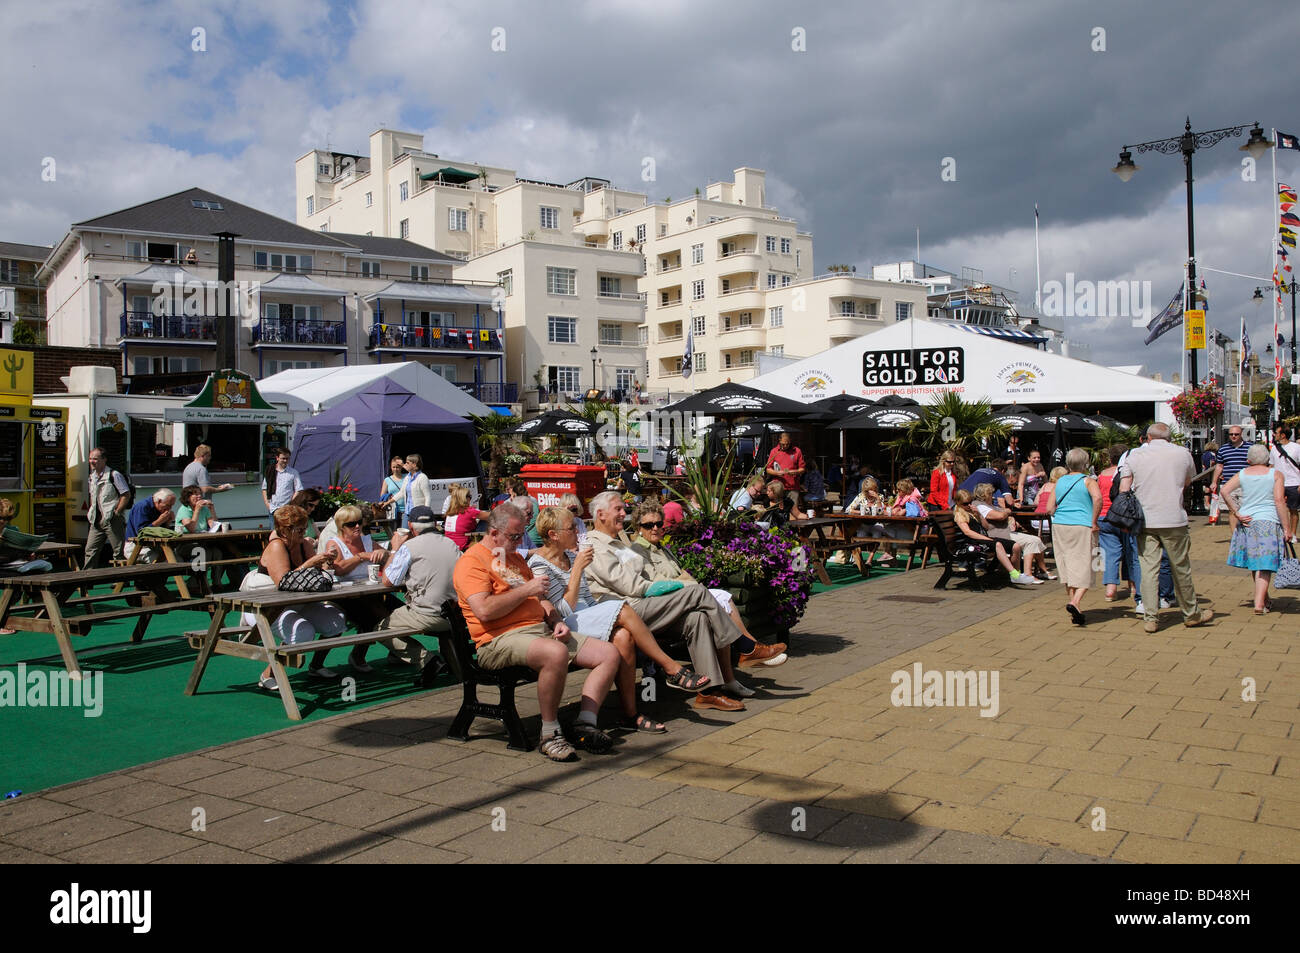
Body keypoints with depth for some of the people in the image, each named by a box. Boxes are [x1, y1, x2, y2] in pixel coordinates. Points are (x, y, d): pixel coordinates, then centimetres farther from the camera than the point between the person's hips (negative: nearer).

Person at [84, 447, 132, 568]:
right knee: (91, 550, 6)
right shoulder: (92, 477, 14)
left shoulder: (114, 475, -8)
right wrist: (91, 512, 14)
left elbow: (126, 495, -11)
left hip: (112, 520, -7)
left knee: (118, 551, -1)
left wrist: (116, 512, -14)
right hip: (97, 521, 7)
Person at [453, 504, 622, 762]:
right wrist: (526, 590, -11)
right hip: (501, 639, -9)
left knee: (609, 654, -5)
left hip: (542, 630, 9)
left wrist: (556, 621, 9)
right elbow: (484, 610, -20)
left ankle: (585, 725, -9)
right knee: (556, 653, -40)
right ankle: (550, 734, -24)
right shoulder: (472, 562, -4)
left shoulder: (515, 559, 24)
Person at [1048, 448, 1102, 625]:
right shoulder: (1088, 480, 0)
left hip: (1059, 526, 4)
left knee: (1067, 566, 9)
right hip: (1081, 526, -4)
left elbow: (1050, 509, 9)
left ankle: (1074, 604, 10)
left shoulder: (1060, 482, 13)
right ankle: (1075, 602, -24)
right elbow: (1097, 498, -20)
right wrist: (1094, 522, -12)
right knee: (1083, 567, -4)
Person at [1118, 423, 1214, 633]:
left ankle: (1150, 617, -2)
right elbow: (1188, 483, 19)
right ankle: (1191, 614, 24)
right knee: (1181, 568, 10)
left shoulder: (1134, 456, 3)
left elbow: (1123, 490, -2)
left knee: (1148, 568, 1)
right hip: (1174, 520, 0)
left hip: (1144, 520, 0)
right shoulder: (1183, 454, 4)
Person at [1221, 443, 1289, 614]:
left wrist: (1237, 513, -3)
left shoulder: (1242, 474, 6)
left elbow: (1225, 491, -7)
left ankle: (1265, 599, 30)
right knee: (1264, 565, -3)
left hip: (1247, 523, 3)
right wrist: (1286, 528, -8)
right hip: (1269, 522, -3)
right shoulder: (1276, 474, -2)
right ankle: (1259, 603, -11)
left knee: (1255, 562, 16)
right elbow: (1279, 501, -10)